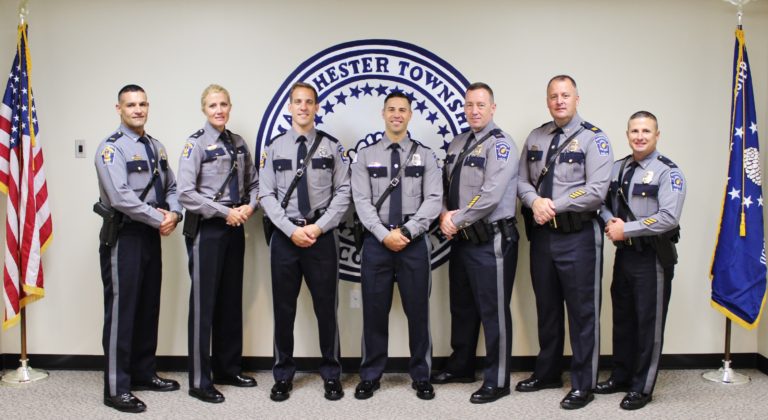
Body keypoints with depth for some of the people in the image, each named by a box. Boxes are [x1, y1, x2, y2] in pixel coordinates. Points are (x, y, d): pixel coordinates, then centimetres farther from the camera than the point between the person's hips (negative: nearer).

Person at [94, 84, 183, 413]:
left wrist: (174, 214, -6)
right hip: (123, 236, -7)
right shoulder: (112, 148, -10)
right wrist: (160, 219, -14)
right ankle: (116, 389, 5)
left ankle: (144, 374, 28)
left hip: (152, 235, 8)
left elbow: (171, 187, 14)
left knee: (149, 308, 14)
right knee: (121, 311, -4)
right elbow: (121, 197, -21)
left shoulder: (156, 147, 14)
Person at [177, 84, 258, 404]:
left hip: (235, 228, 6)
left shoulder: (238, 143, 10)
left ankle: (228, 368, 27)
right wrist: (225, 212, -15)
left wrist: (249, 207, -4)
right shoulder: (196, 144, -8)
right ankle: (200, 381, 8)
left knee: (232, 301, 13)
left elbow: (253, 183, 15)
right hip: (206, 230, -6)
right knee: (204, 303, -1)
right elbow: (185, 194, -16)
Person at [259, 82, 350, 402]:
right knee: (283, 309, 9)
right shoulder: (274, 147, 4)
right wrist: (291, 230, -11)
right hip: (284, 236, 1)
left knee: (326, 307, 7)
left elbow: (343, 193, -2)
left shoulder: (332, 147, 2)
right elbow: (266, 195, -1)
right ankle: (283, 375, 22)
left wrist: (319, 227, -12)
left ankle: (331, 375, 21)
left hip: (322, 235, -1)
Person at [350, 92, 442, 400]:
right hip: (376, 242, 0)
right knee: (374, 311, 6)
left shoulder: (425, 156, 6)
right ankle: (370, 376, 19)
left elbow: (433, 200, -4)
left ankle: (421, 376, 19)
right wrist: (384, 235, -15)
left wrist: (406, 232, -15)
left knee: (418, 311, 6)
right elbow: (362, 202, -3)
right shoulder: (365, 156, 6)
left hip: (415, 242, 0)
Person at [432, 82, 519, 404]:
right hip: (461, 240, 8)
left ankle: (497, 381, 13)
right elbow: (444, 185, 15)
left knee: (493, 312, 1)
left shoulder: (500, 144, -11)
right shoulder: (457, 144, 13)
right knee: (462, 307, 19)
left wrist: (457, 220, -14)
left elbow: (491, 195, -21)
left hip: (491, 242, -8)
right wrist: (445, 214, -4)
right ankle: (461, 367, 36)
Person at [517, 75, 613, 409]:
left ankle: (583, 385, 14)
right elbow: (523, 180, 10)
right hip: (541, 234, 6)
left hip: (578, 236, -5)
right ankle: (547, 373, 32)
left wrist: (554, 206, -14)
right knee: (546, 308, 17)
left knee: (582, 312, 2)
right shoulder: (535, 137, 12)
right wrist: (535, 202, -11)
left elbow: (596, 191, -15)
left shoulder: (593, 138, -7)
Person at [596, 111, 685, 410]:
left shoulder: (668, 172, -11)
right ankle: (621, 377, 31)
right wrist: (610, 222, -7)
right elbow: (603, 201, 15)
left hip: (653, 258, -6)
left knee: (649, 323, 3)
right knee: (622, 318, 16)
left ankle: (642, 388, 15)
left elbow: (668, 218, -20)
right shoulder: (617, 168, 10)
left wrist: (626, 229, -17)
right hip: (624, 253, 6)